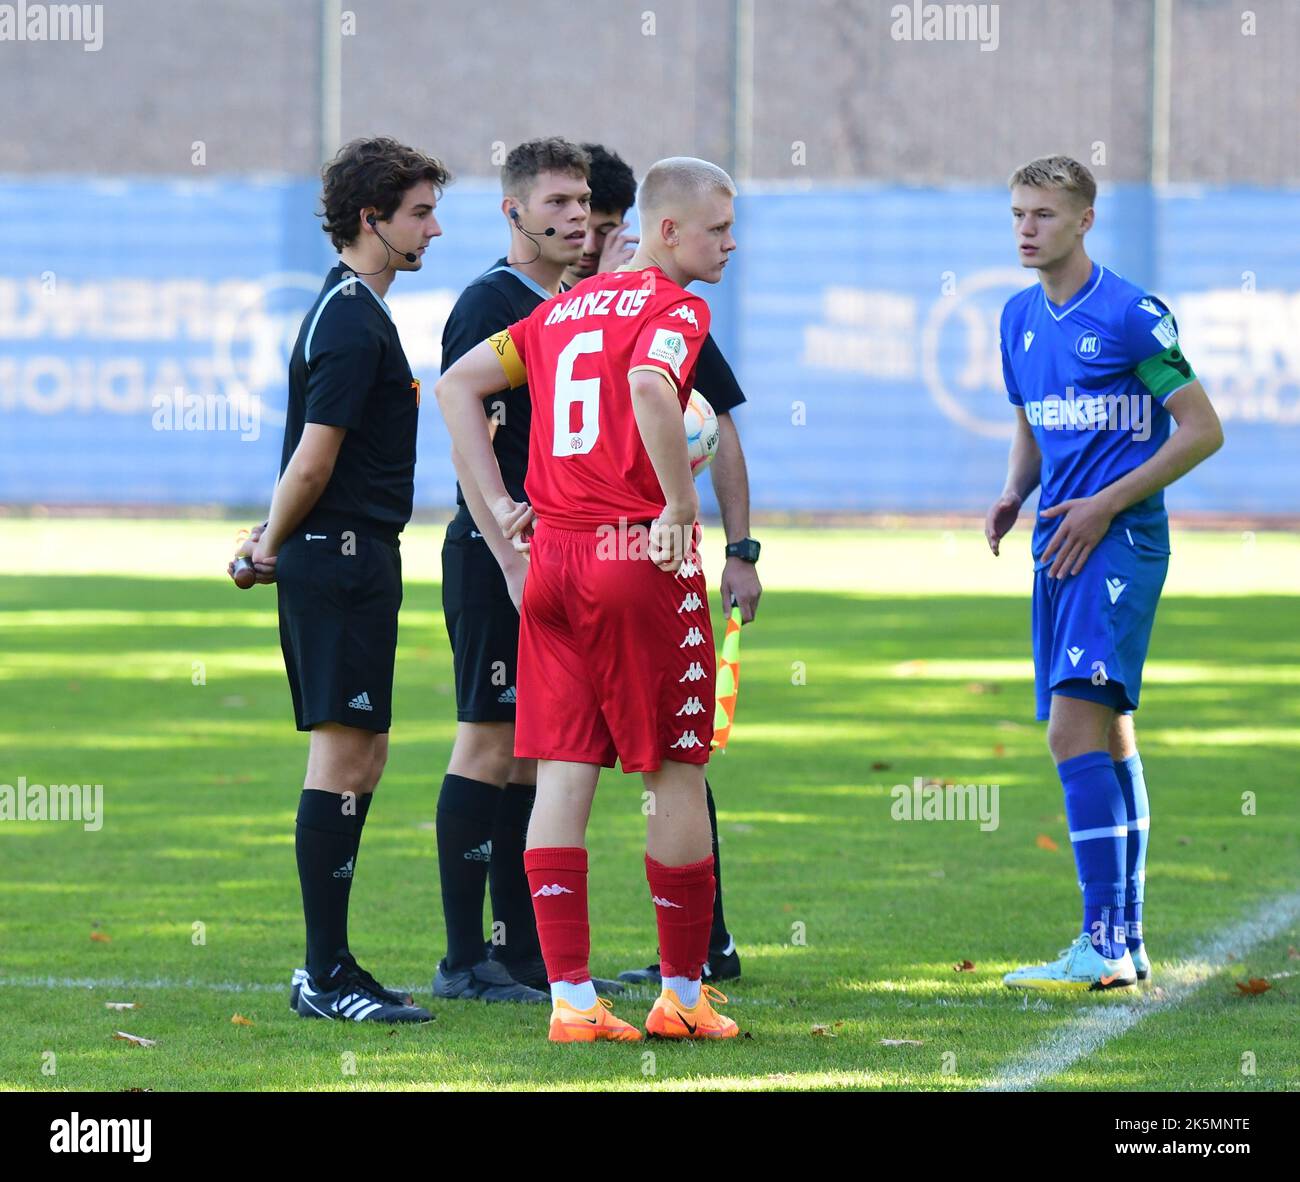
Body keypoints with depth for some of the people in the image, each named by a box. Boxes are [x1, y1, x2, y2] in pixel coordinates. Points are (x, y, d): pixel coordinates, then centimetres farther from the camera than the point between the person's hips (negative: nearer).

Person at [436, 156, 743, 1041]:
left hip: (550, 558, 7)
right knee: (676, 771, 4)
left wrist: (498, 503, 13)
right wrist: (680, 506, -18)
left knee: (564, 775, 4)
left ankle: (571, 998, 1)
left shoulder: (563, 309, 16)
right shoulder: (674, 308, -7)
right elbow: (650, 389, -27)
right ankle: (684, 993, 10)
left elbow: (458, 385, 16)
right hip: (640, 554, -6)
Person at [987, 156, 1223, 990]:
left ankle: (1103, 947, -21)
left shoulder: (1132, 315, -10)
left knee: (1076, 727, -19)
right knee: (1107, 736, 12)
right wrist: (1015, 496, 5)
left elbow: (1202, 430, -9)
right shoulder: (1021, 318, 13)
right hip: (1063, 541, 8)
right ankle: (1126, 941, 17)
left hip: (1120, 543, -8)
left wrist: (1105, 505, -13)